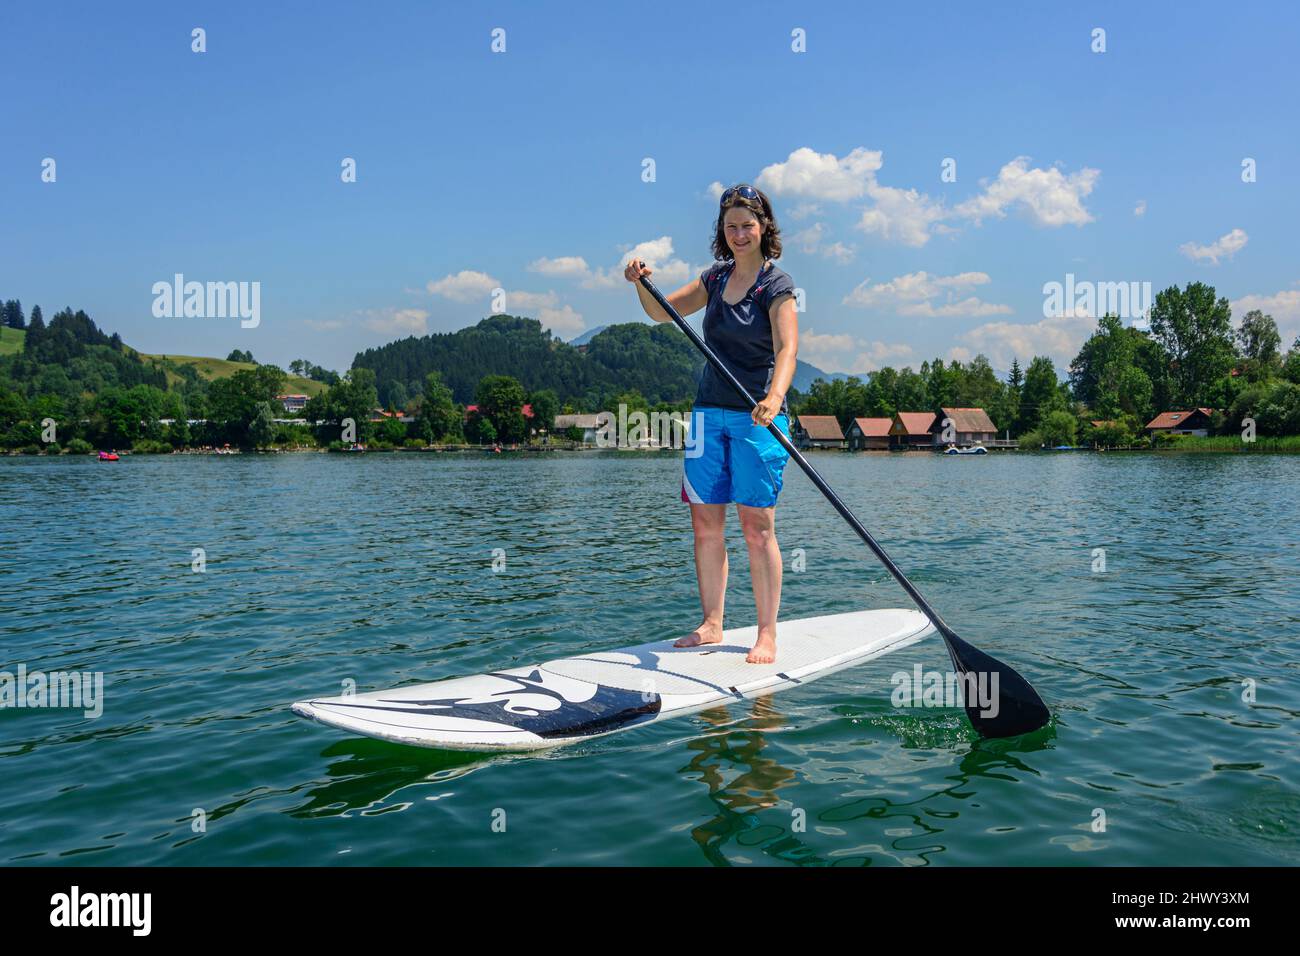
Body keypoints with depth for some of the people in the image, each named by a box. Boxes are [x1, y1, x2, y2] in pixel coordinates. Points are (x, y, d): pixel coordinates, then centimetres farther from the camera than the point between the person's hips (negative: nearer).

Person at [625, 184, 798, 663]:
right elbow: (662, 312, 20)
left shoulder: (776, 285, -7)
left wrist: (774, 396, -40)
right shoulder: (717, 277, 12)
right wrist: (642, 283, -1)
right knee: (705, 522, 6)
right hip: (710, 412, 6)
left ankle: (767, 635, 3)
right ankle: (711, 624, 17)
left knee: (757, 526, -6)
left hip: (756, 417, -6)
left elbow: (787, 348, -22)